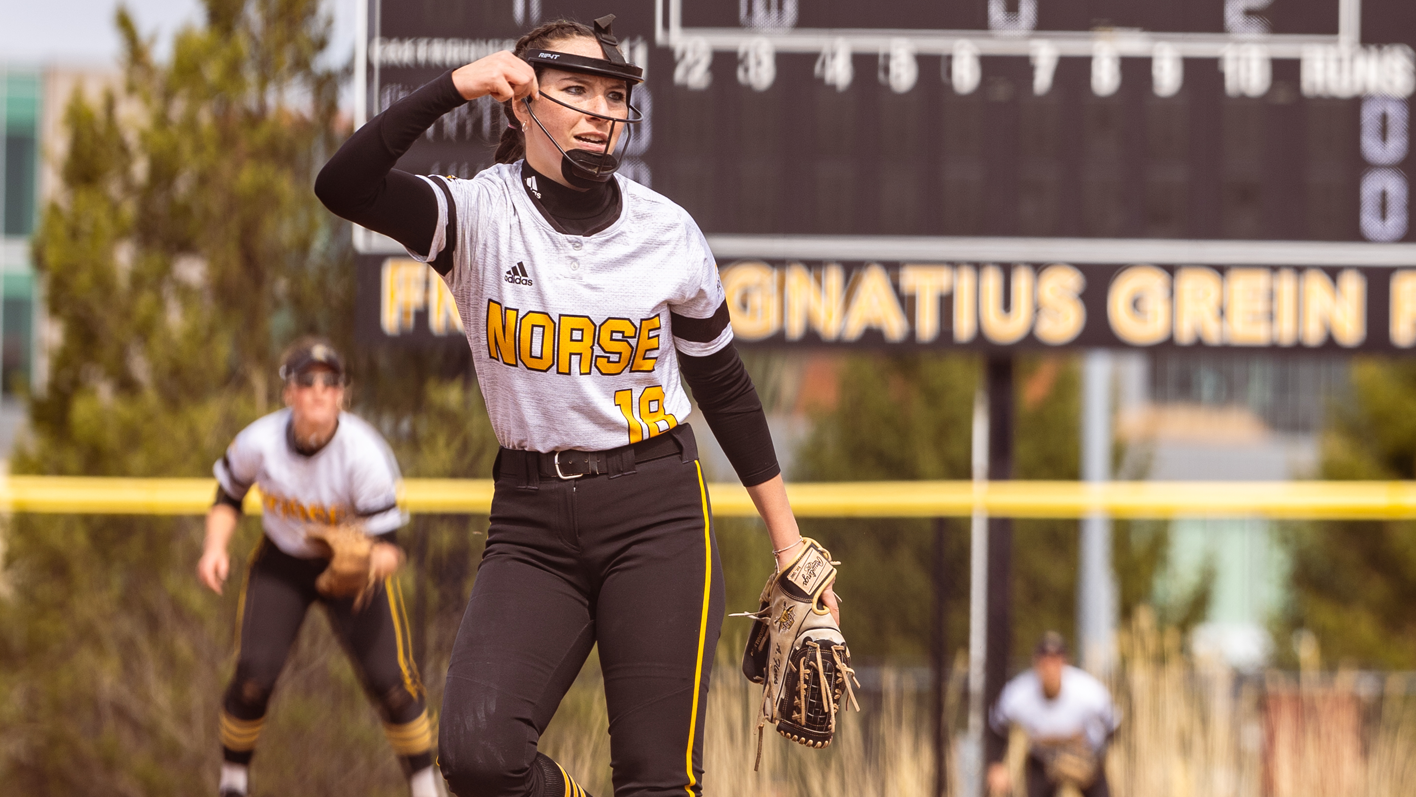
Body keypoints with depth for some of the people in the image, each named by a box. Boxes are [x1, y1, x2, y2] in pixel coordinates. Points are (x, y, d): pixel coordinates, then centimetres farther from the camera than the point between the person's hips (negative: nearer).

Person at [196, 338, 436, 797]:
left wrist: (373, 563, -51)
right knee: (254, 677, -12)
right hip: (280, 565, 1)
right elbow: (228, 495, -1)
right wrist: (215, 548, -18)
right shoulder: (260, 442, -23)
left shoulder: (364, 453, -30)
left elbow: (387, 538, -28)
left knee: (390, 680, -11)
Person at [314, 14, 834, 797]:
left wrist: (788, 546, 13)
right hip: (530, 524, 0)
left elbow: (725, 389, 12)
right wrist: (453, 87, -28)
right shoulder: (478, 216, -4)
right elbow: (343, 186, -23)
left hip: (657, 514, 0)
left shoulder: (667, 232, 2)